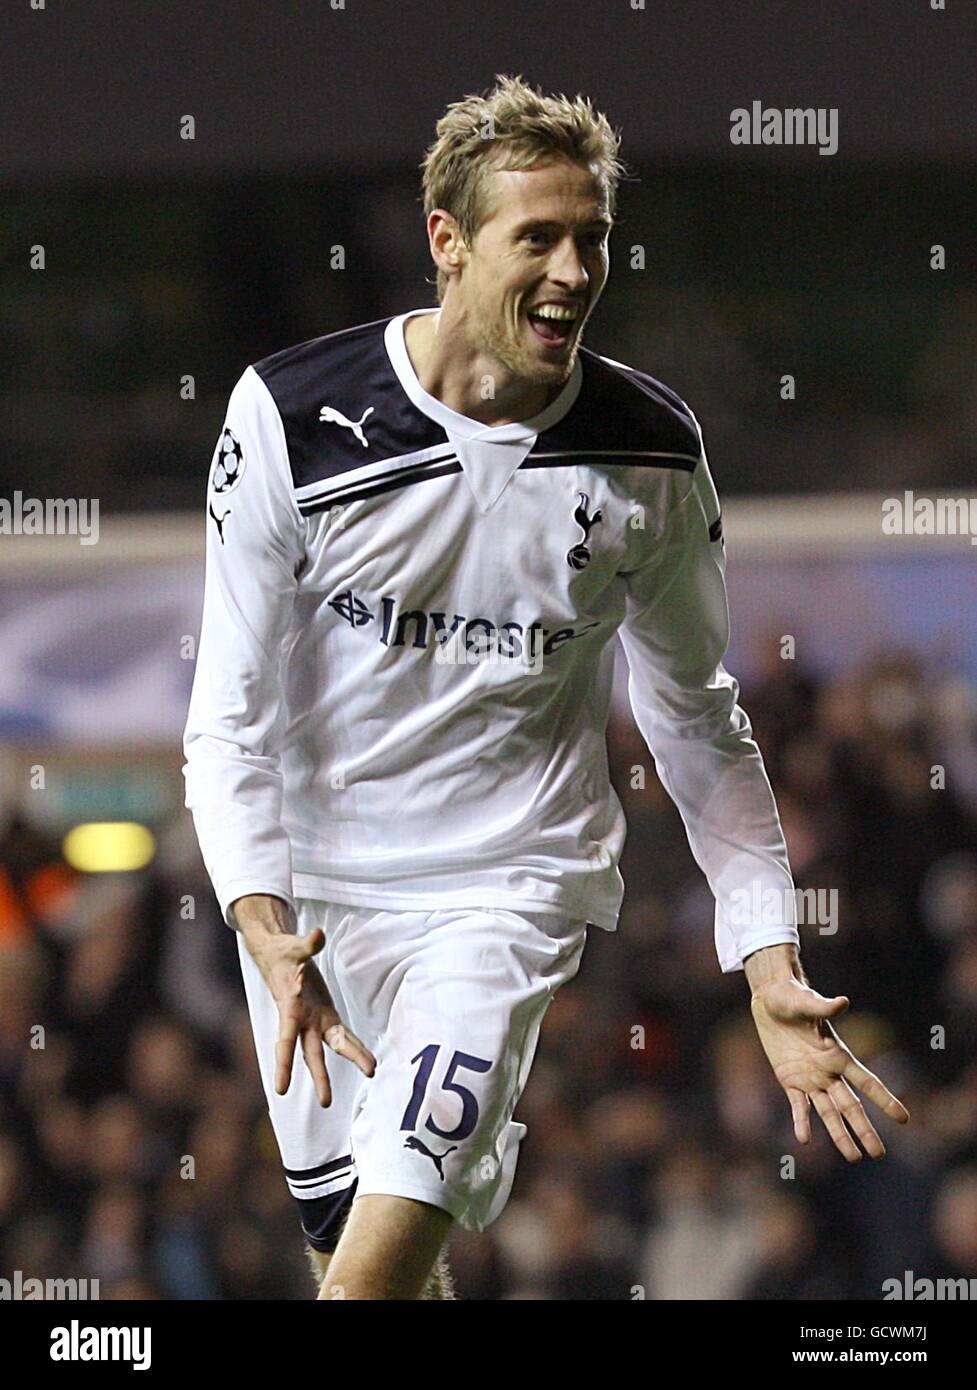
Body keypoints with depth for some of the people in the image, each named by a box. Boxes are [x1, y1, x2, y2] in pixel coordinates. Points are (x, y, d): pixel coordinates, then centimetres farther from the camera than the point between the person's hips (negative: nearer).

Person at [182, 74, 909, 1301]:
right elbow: (231, 714, -8)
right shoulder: (292, 417, -11)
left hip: (510, 880, -1)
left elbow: (698, 719, 8)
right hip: (310, 888, 1)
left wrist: (769, 966, 3)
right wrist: (261, 922, -24)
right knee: (351, 1260, 10)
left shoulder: (651, 454, -6)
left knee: (380, 1259, -21)